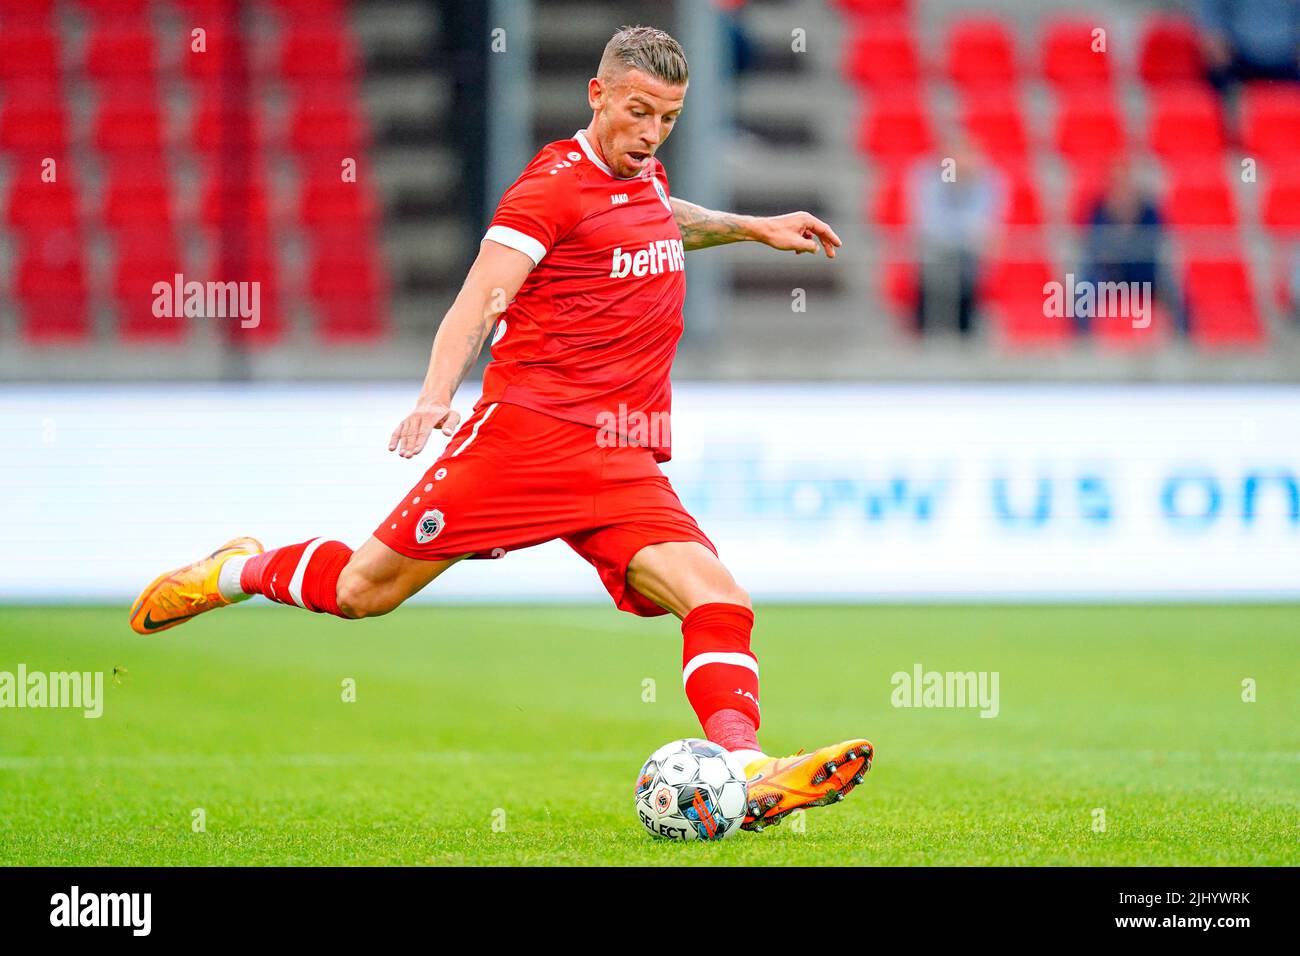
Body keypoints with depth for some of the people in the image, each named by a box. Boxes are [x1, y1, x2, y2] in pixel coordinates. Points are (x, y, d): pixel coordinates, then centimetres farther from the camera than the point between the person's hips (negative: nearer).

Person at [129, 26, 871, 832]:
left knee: (718, 598, -16)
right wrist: (437, 396, -32)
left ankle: (748, 772, -26)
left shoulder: (645, 176, 16)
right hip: (526, 432, -6)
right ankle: (238, 571, 29)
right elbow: (482, 298, -19)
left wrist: (753, 227, 42)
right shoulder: (556, 184, -9)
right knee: (367, 589, 1)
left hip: (622, 464, 6)